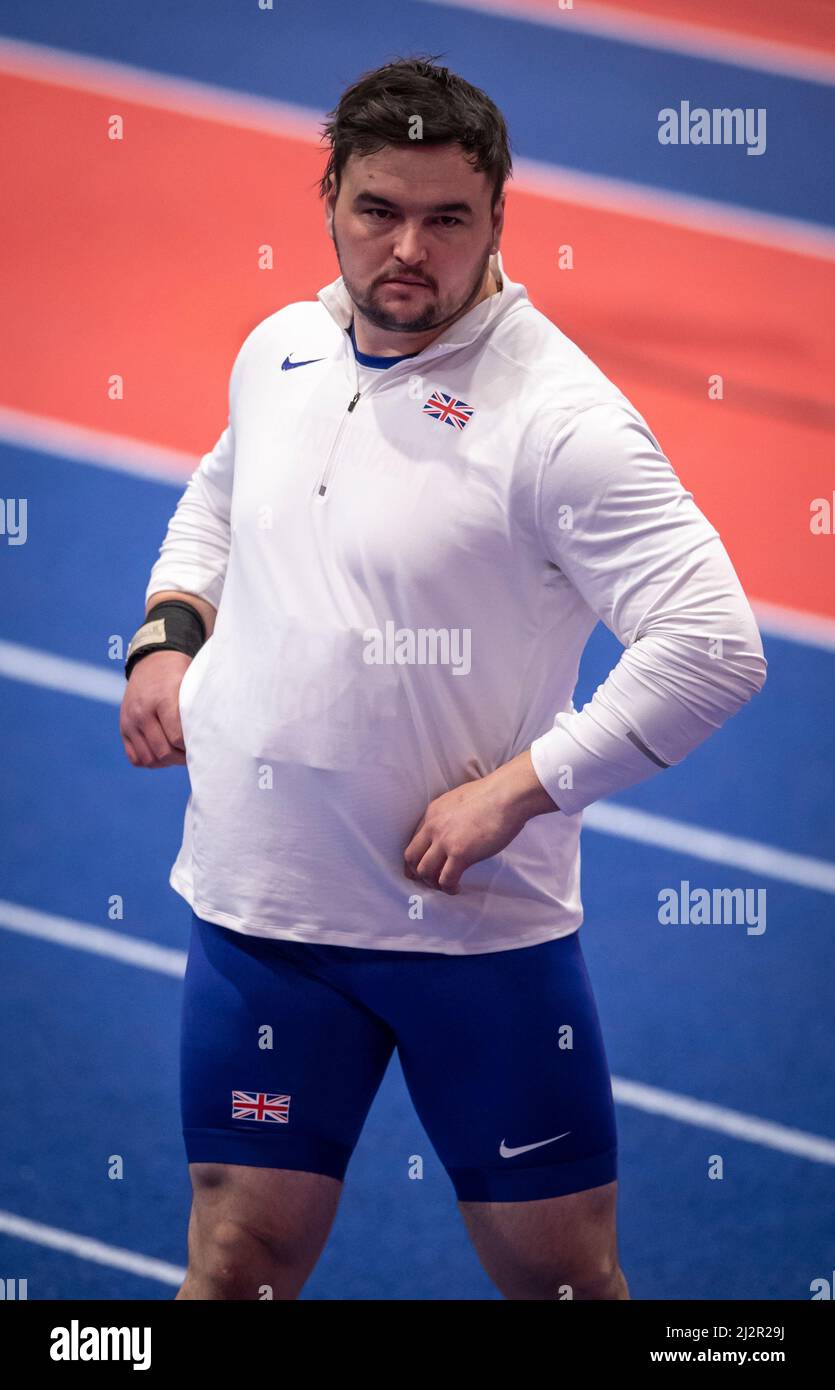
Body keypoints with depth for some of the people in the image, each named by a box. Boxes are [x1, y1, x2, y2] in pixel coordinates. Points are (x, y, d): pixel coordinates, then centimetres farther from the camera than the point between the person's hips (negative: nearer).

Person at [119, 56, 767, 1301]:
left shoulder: (559, 415, -17)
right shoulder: (279, 350, 5)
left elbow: (715, 649, -23)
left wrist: (515, 791, -21)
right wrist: (168, 634, 8)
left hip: (481, 926, -4)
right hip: (257, 908, 5)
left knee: (560, 1270, 5)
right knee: (241, 1256, 8)